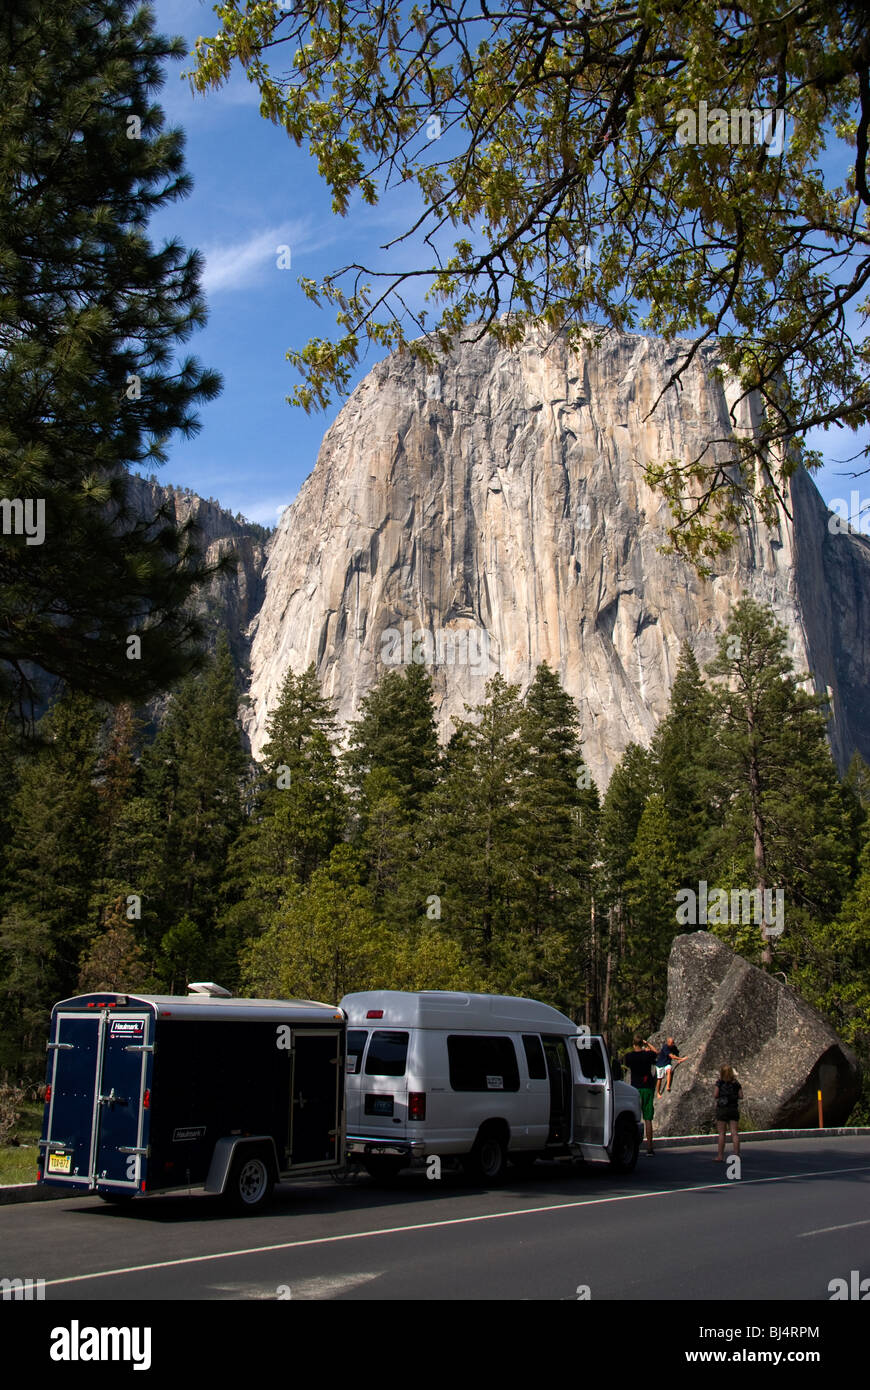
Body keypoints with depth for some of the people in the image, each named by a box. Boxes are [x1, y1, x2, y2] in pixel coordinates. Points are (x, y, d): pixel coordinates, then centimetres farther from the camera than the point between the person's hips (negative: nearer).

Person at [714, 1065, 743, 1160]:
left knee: (721, 1133, 2)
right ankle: (736, 1154, -4)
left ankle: (720, 1156, 2)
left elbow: (715, 1095, -7)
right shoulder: (736, 1083, 6)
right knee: (734, 1132, 2)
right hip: (734, 1109, 3)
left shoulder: (720, 1082, -4)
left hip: (722, 1109, -3)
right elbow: (741, 1096, 3)